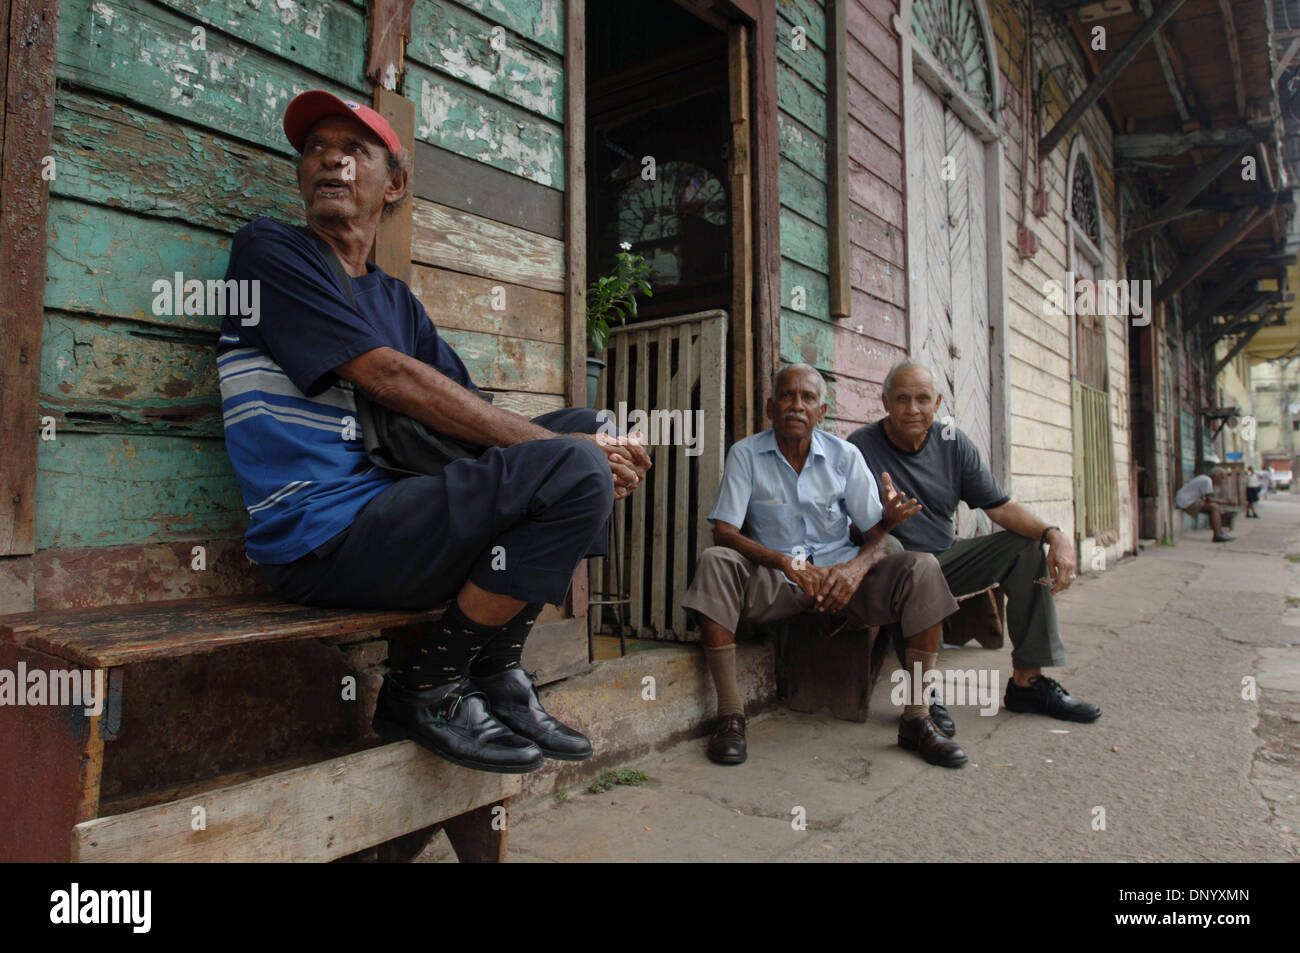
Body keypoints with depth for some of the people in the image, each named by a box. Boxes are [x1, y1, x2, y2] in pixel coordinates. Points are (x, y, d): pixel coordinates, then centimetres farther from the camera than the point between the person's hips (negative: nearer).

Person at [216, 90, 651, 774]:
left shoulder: (395, 299, 20)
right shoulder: (269, 249, 0)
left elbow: (465, 410, 10)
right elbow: (393, 380, -13)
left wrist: (585, 441, -10)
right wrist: (556, 448, -15)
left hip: (387, 513, 8)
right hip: (319, 539, -8)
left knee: (586, 432, 7)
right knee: (576, 470, -22)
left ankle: (496, 679, 2)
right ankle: (424, 691, -6)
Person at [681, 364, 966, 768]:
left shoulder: (845, 456, 2)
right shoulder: (746, 454, -3)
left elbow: (878, 534, -1)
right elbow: (724, 532, -12)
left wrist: (857, 567, -26)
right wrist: (789, 565, -28)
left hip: (839, 574, 2)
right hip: (774, 582, -1)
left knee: (921, 568, -22)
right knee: (714, 562, -31)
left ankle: (916, 718, -14)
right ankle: (730, 715, -25)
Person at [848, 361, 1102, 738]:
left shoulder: (952, 443, 3)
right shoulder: (862, 447, -13)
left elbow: (999, 506, 1)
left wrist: (1054, 534, -15)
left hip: (946, 558, 6)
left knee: (1028, 548, -4)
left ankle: (1027, 681, 0)